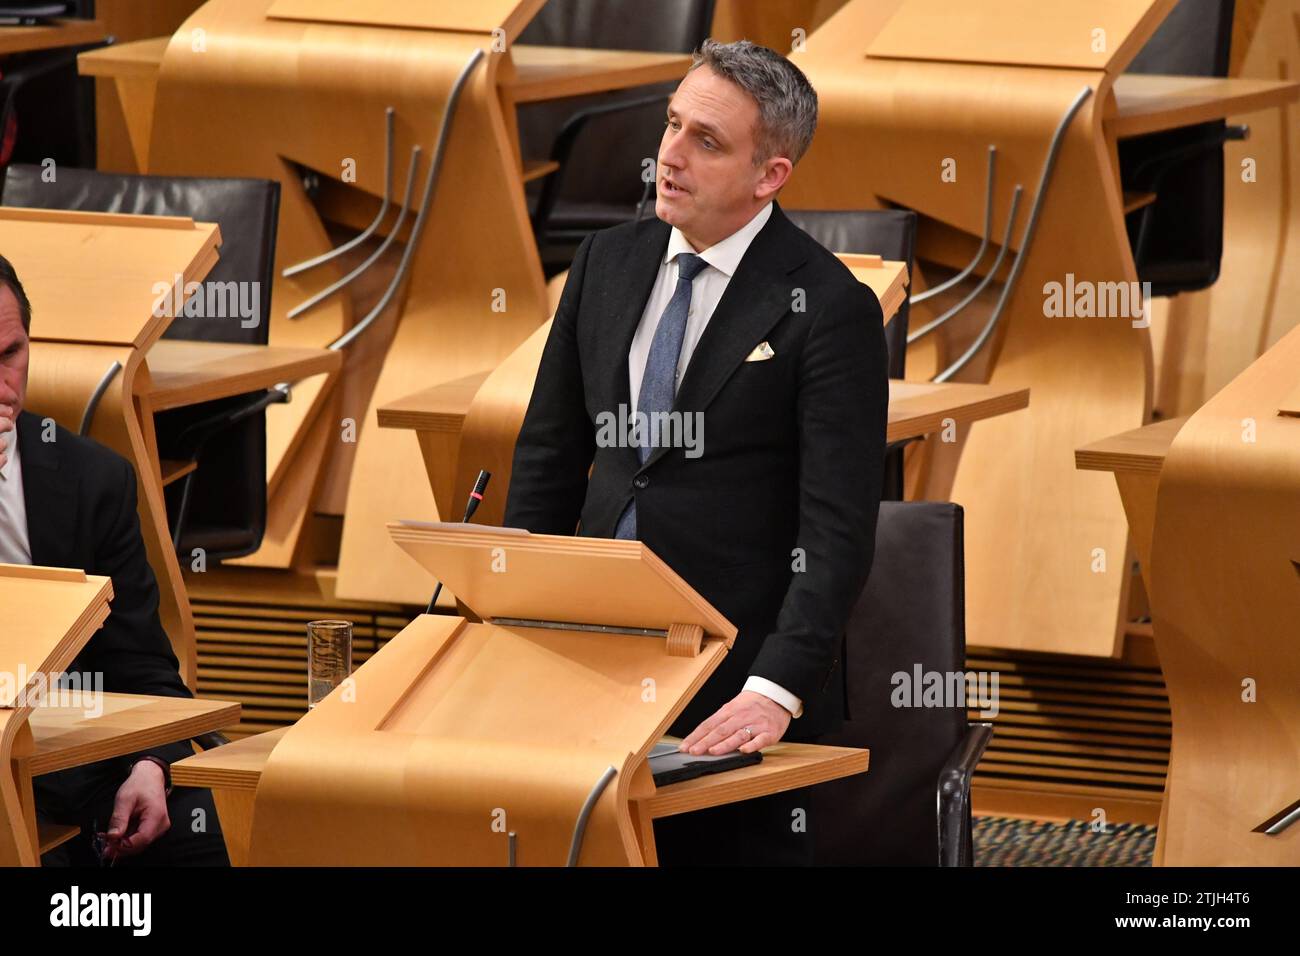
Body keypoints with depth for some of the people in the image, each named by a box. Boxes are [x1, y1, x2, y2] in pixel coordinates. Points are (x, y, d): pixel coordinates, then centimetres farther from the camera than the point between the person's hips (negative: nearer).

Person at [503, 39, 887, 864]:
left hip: (740, 681, -5)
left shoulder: (829, 308, -11)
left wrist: (778, 690, -26)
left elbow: (838, 526, -16)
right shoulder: (609, 262, 7)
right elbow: (551, 454, 14)